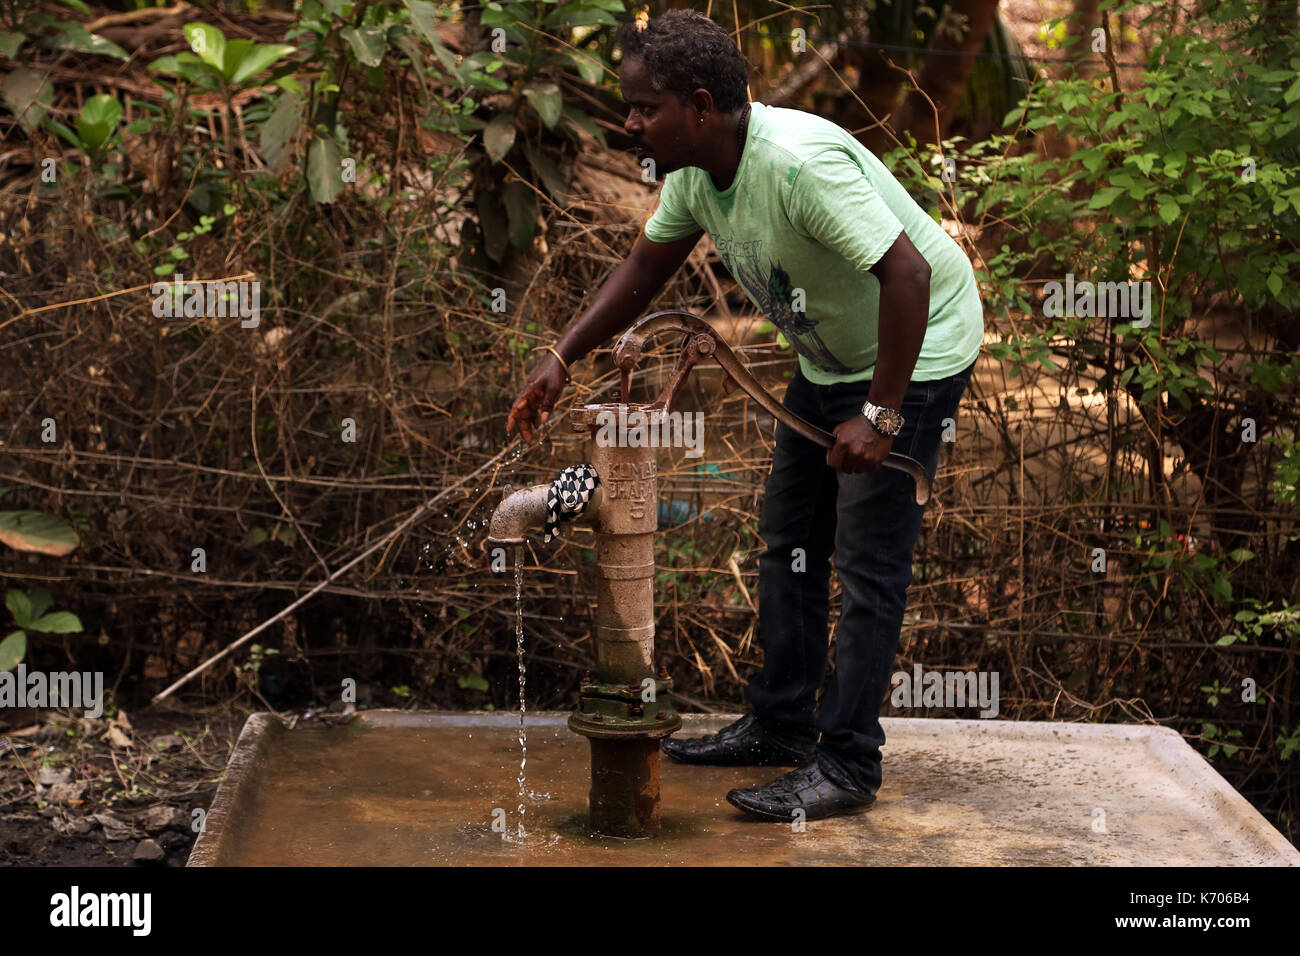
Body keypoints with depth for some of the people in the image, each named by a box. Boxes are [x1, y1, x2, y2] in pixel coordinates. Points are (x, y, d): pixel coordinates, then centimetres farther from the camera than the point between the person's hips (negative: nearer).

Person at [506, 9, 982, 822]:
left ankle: (847, 766, -4)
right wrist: (562, 359, 2)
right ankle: (780, 726, 25)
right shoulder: (695, 170, -6)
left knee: (868, 559, -9)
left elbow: (908, 274, -37)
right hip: (830, 355, 9)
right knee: (789, 540, 13)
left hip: (916, 351, -9)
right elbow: (647, 267, 9)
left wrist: (879, 416, -33)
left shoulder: (800, 163, -34)